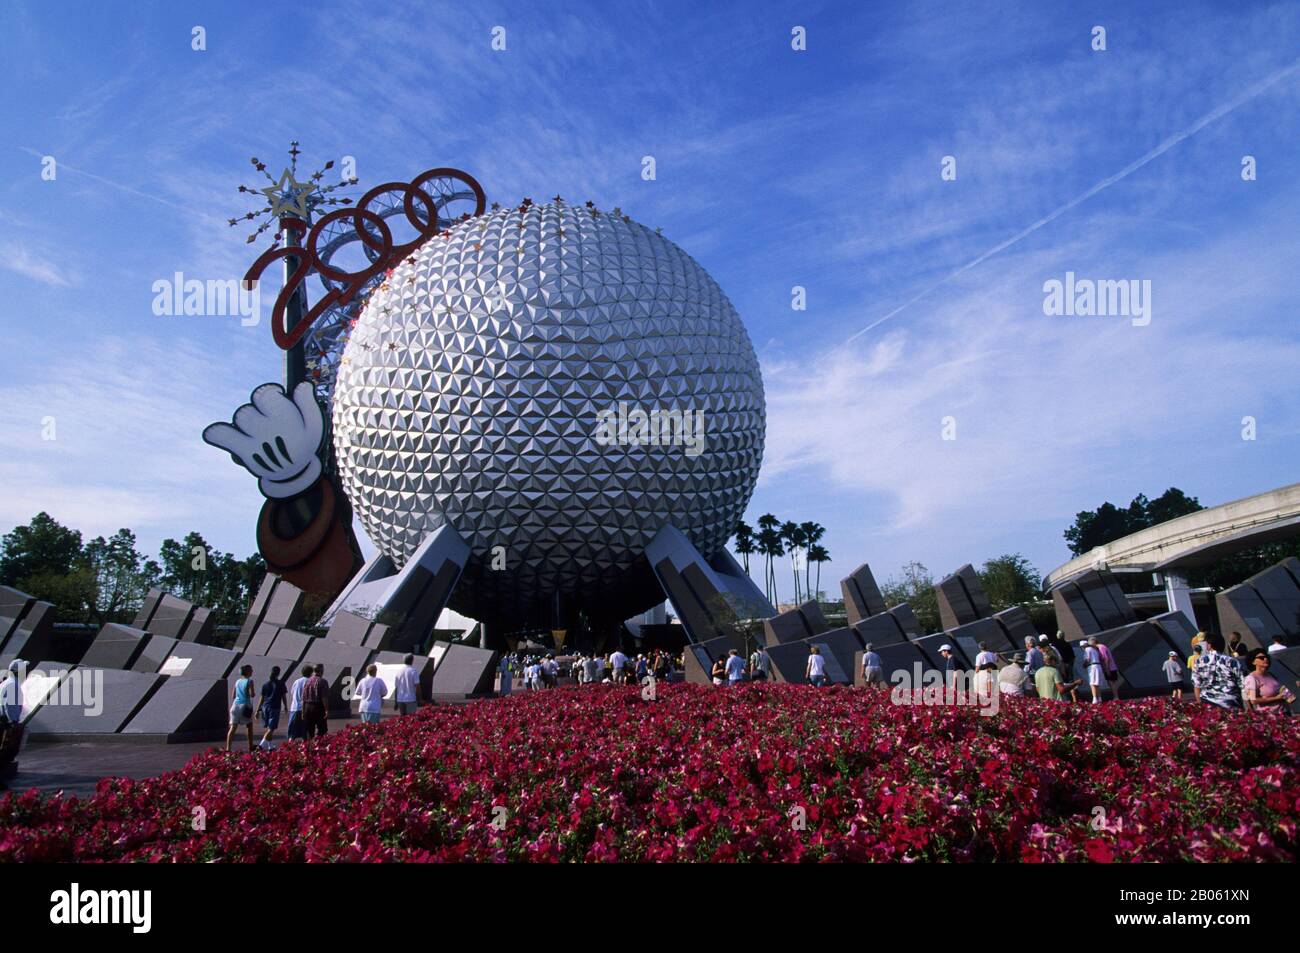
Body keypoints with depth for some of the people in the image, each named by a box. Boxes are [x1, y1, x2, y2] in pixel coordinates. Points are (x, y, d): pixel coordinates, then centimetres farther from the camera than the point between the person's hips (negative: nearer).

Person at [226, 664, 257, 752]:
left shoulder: (237, 681, 12)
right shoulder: (249, 681, -6)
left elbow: (233, 696, 16)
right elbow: (252, 694, -15)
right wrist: (254, 691, 6)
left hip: (236, 705, 5)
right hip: (245, 706, -5)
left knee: (233, 727, -1)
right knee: (250, 726, 14)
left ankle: (228, 747, -12)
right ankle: (250, 746, 20)